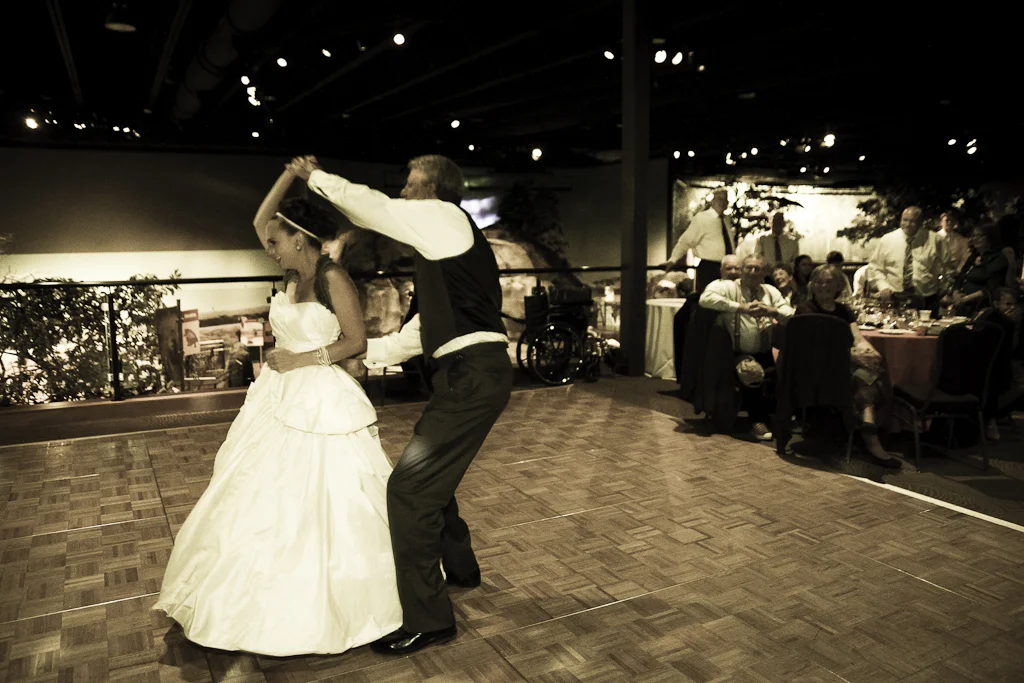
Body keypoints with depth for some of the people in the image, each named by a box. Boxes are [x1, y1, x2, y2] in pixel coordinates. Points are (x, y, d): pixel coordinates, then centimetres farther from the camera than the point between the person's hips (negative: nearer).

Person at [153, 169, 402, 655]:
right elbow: (260, 221, 11)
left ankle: (318, 606, 21)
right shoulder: (293, 272, 6)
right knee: (263, 503, 14)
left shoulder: (333, 278, -14)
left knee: (320, 505, 1)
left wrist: (302, 359, -15)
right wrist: (291, 174, 5)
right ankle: (274, 599, 31)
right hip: (278, 399, 8)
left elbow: (358, 342, -14)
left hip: (322, 404, -8)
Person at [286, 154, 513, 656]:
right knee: (428, 474, 23)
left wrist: (316, 176, 15)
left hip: (473, 374, -10)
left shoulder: (443, 216, -3)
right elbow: (421, 331, 22)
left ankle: (425, 619, 5)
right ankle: (459, 567, 44)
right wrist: (363, 352, 22)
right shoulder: (438, 250, 23)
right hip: (468, 373, 10)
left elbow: (372, 206, -1)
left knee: (410, 487, -7)